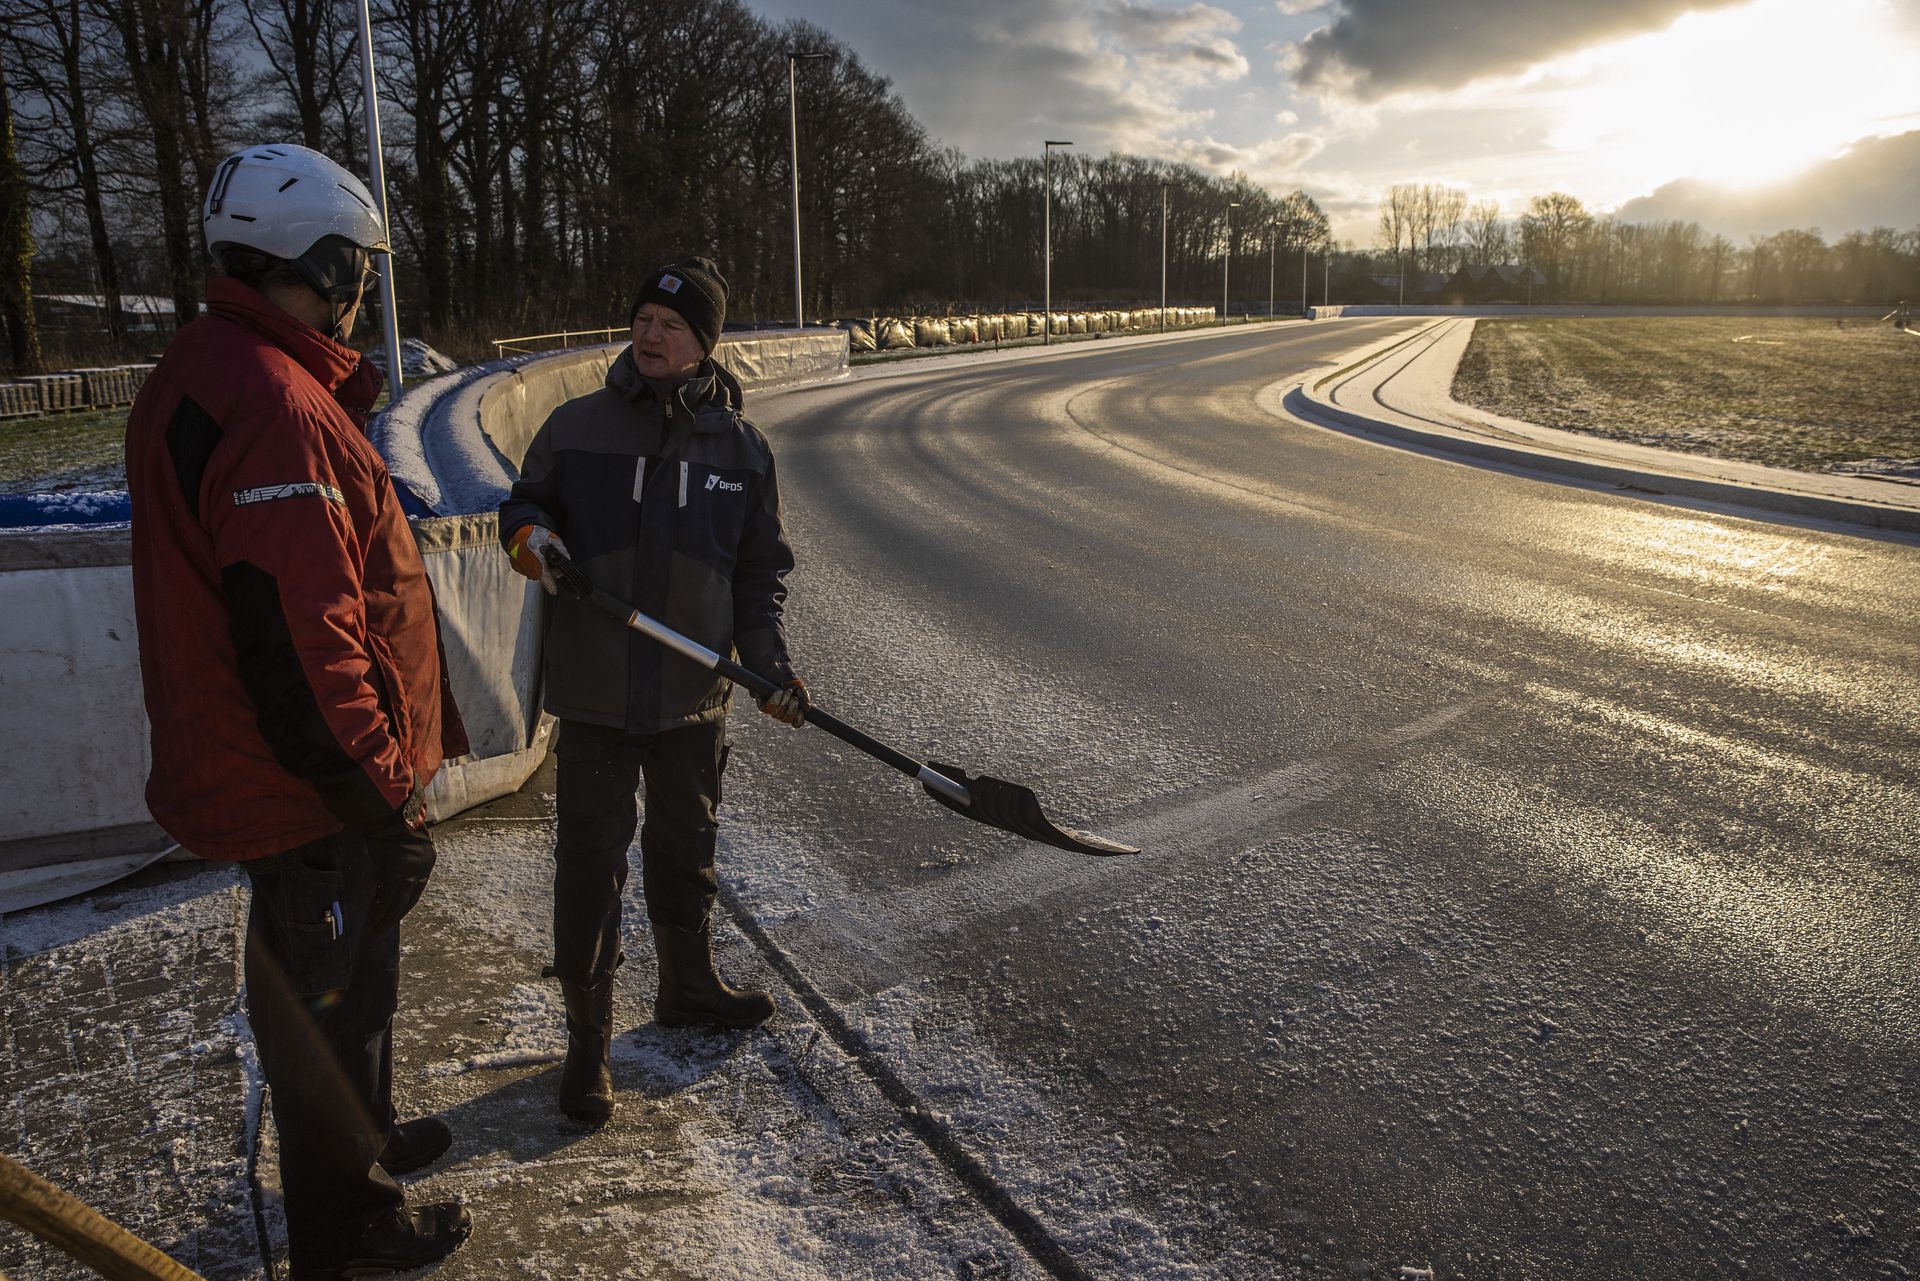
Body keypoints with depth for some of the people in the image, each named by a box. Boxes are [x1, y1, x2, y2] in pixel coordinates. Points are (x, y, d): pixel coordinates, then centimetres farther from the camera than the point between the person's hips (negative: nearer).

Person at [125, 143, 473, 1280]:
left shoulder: (200, 373, 9)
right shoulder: (275, 404, -27)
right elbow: (301, 647, -29)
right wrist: (386, 801, -23)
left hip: (282, 770, 10)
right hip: (316, 795, -10)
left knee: (336, 974, 27)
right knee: (331, 994, 8)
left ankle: (363, 1135, 50)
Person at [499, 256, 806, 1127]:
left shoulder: (740, 447, 2)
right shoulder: (577, 426, -2)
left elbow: (760, 567, 7)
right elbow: (525, 504, 10)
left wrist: (768, 661, -6)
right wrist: (527, 532, -14)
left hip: (695, 694, 2)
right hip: (595, 693, -2)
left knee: (686, 850, 19)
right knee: (591, 862, 1)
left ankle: (688, 988, 42)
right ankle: (587, 1039, 17)